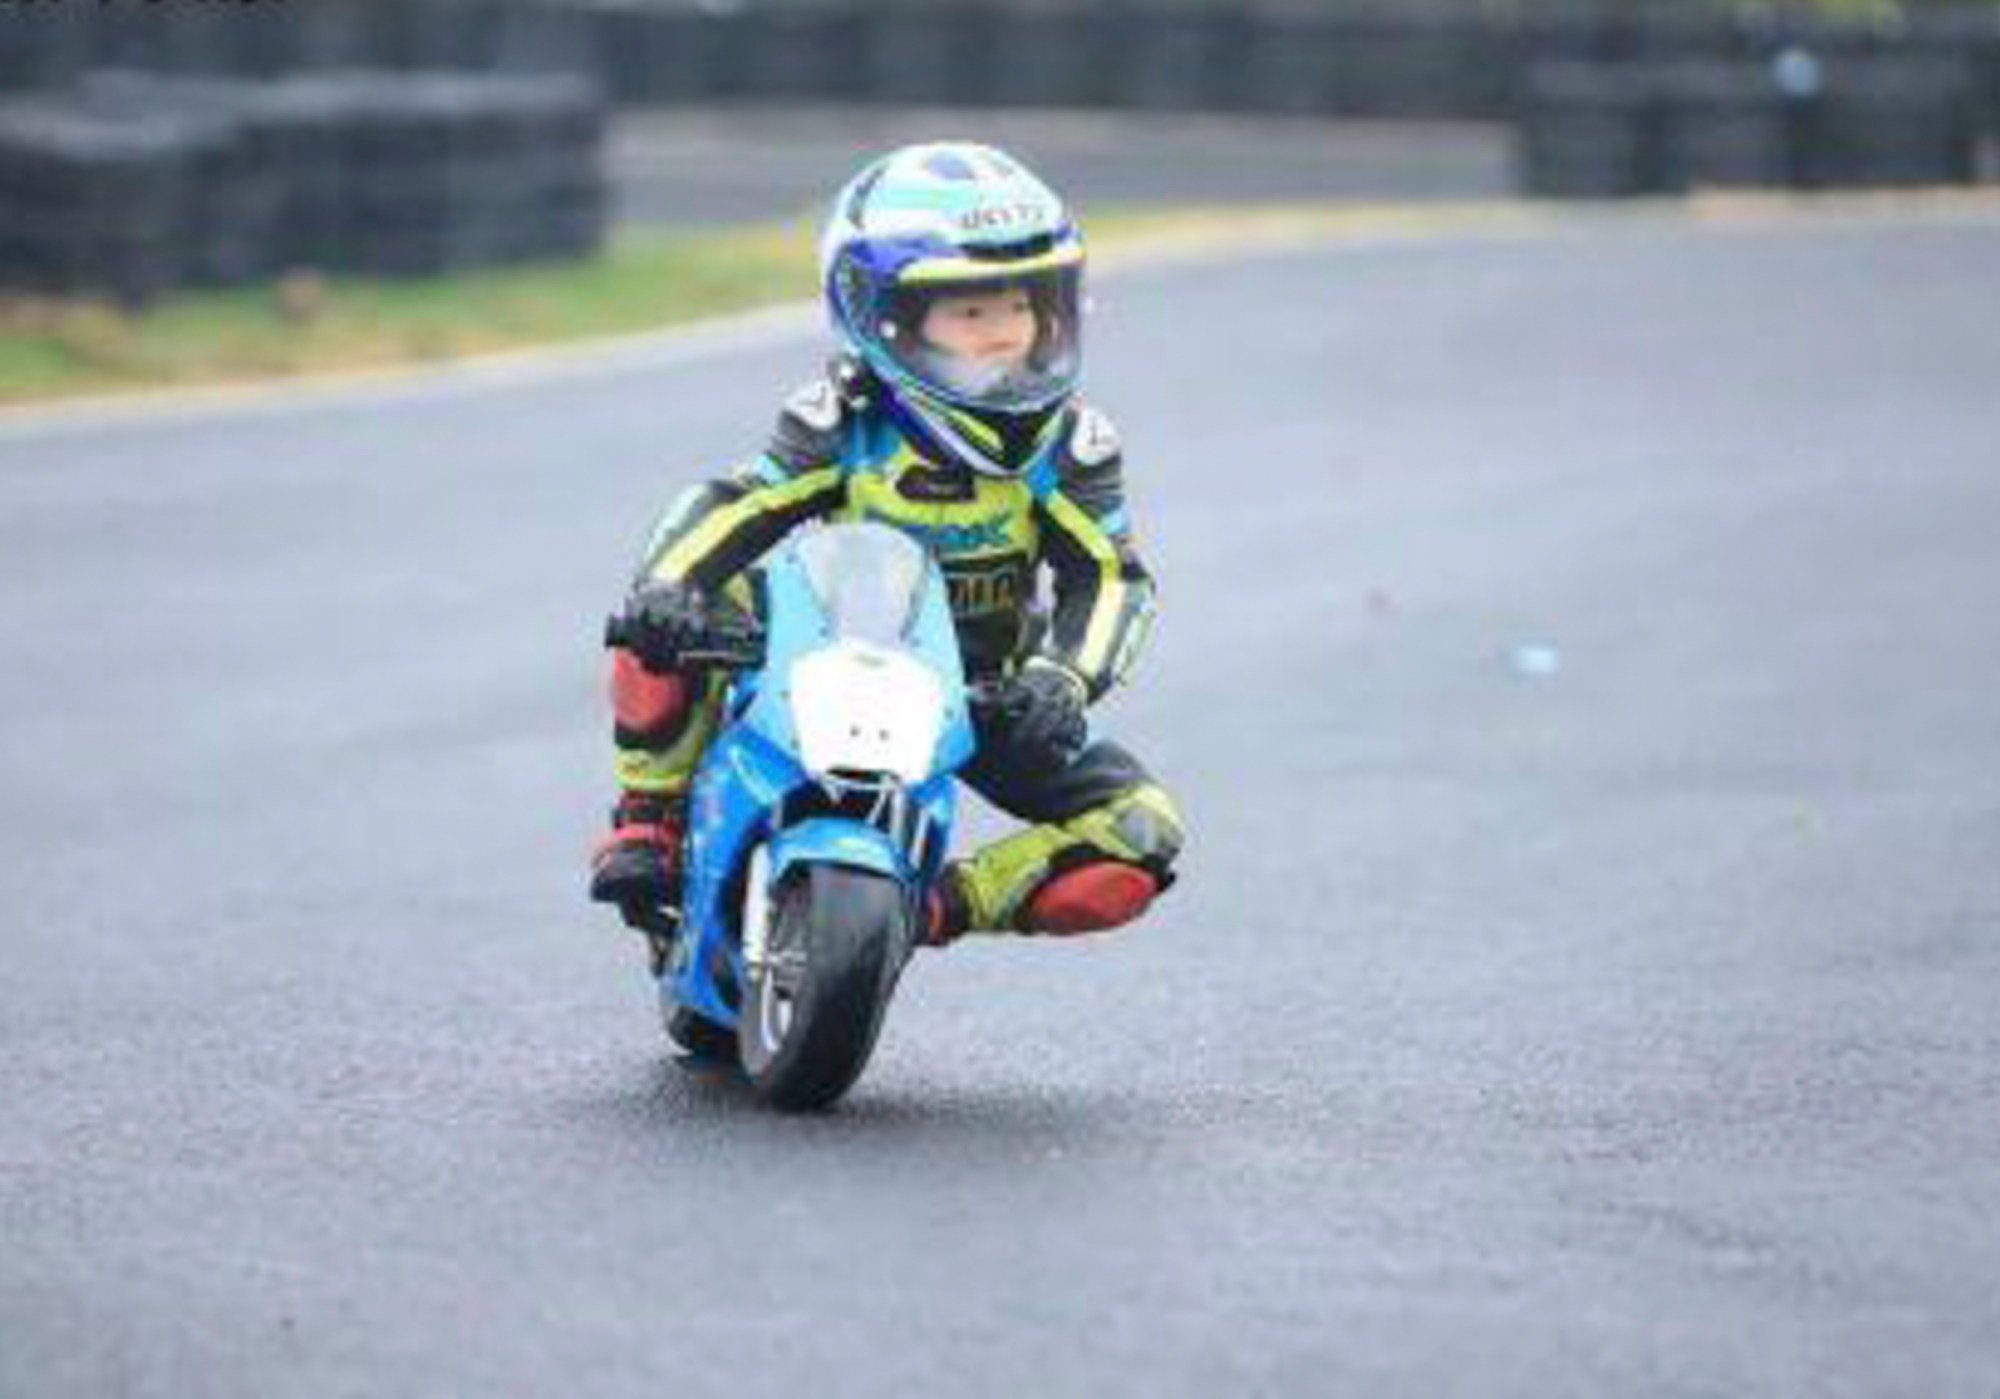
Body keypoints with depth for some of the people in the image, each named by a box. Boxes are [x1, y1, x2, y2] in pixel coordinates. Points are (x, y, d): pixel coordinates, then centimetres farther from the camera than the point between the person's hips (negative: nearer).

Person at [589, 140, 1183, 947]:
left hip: (983, 702, 2)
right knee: (666, 624, -27)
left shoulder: (1065, 445, -10)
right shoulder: (845, 426, -13)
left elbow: (1110, 576, -14)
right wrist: (664, 588, -37)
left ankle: (942, 905, -8)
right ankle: (648, 817, -8)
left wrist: (1065, 677, -35)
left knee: (1142, 838, -19)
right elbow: (734, 508, -16)